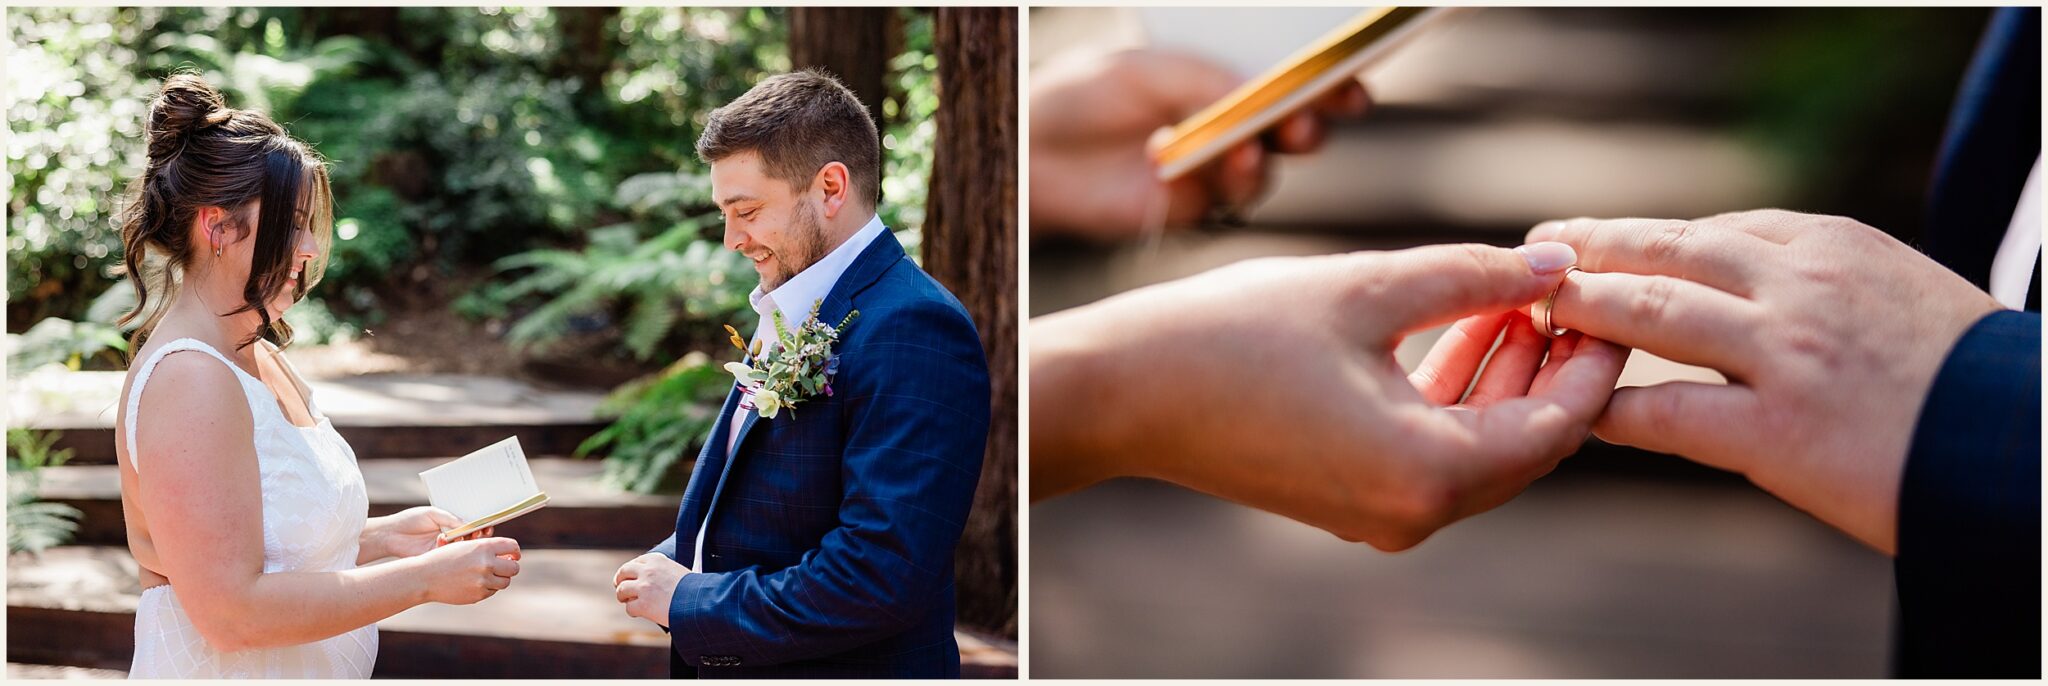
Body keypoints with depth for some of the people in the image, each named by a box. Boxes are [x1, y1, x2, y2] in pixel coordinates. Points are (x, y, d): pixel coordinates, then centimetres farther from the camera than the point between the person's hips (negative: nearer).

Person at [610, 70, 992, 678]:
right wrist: (661, 567, -3)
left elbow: (882, 577, -28)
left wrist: (688, 603, -19)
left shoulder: (911, 331, -22)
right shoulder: (791, 320, 8)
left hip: (848, 670, -8)